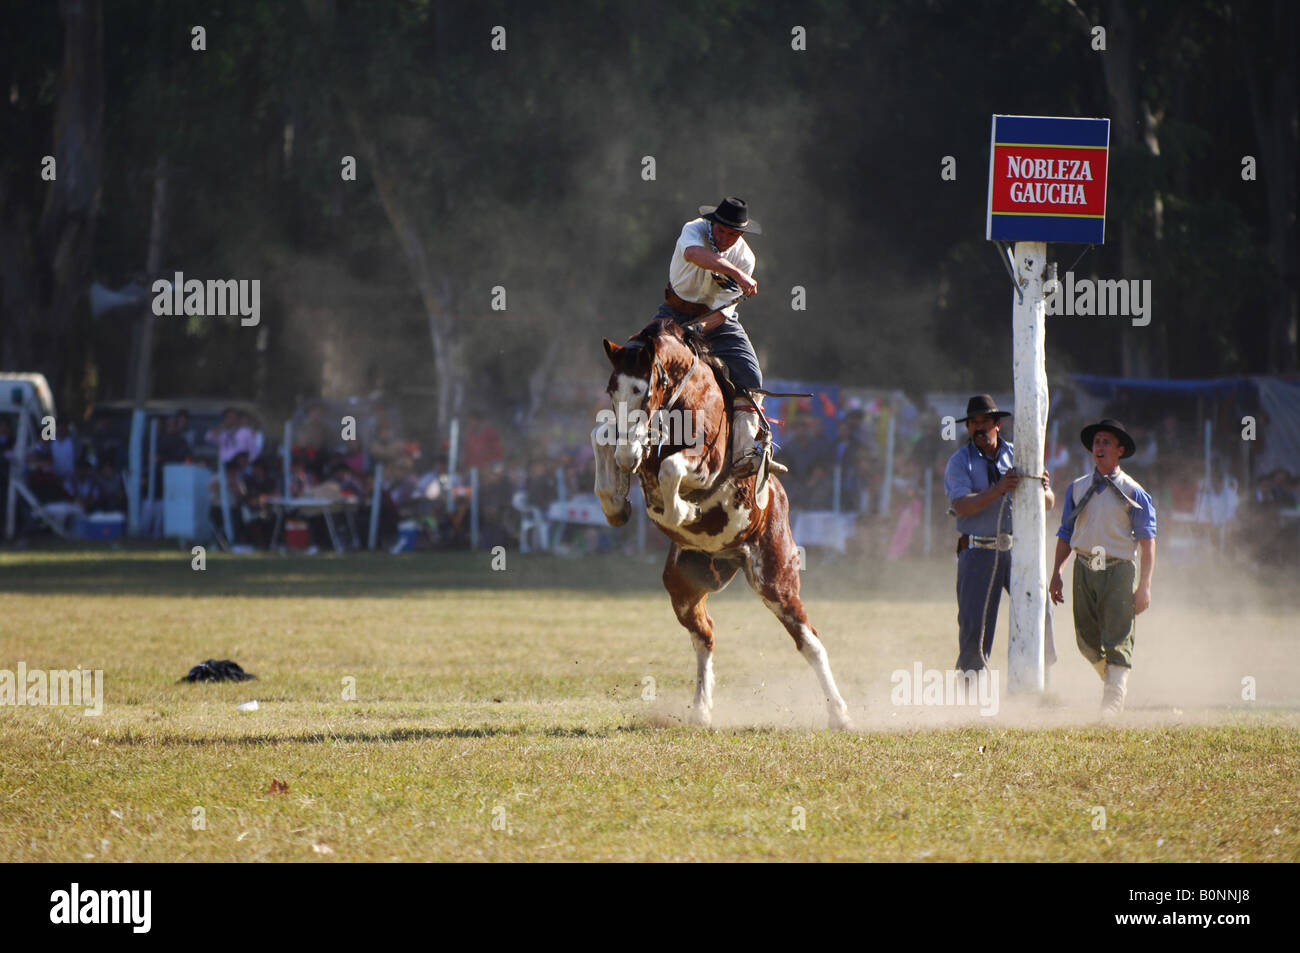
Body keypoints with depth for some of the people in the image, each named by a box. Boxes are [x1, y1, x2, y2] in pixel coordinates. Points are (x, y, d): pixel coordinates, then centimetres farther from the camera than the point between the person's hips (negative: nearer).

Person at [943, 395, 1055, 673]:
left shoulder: (1018, 456, 11)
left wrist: (1041, 490, -16)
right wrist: (999, 489, -27)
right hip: (978, 553, -2)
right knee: (974, 625, -6)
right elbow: (962, 506, -14)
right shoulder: (959, 462, 3)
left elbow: (1049, 503, 8)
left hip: (1017, 548, 2)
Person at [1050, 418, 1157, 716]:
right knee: (1087, 641, 7)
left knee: (1117, 641, -9)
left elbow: (1147, 540, -3)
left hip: (1117, 570, -4)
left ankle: (1113, 700, -10)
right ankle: (1113, 680, 30)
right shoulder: (1077, 488, 13)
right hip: (1084, 569, 4)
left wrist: (1144, 586, -11)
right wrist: (1056, 575, 10)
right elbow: (1065, 534, 18)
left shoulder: (1132, 492, 0)